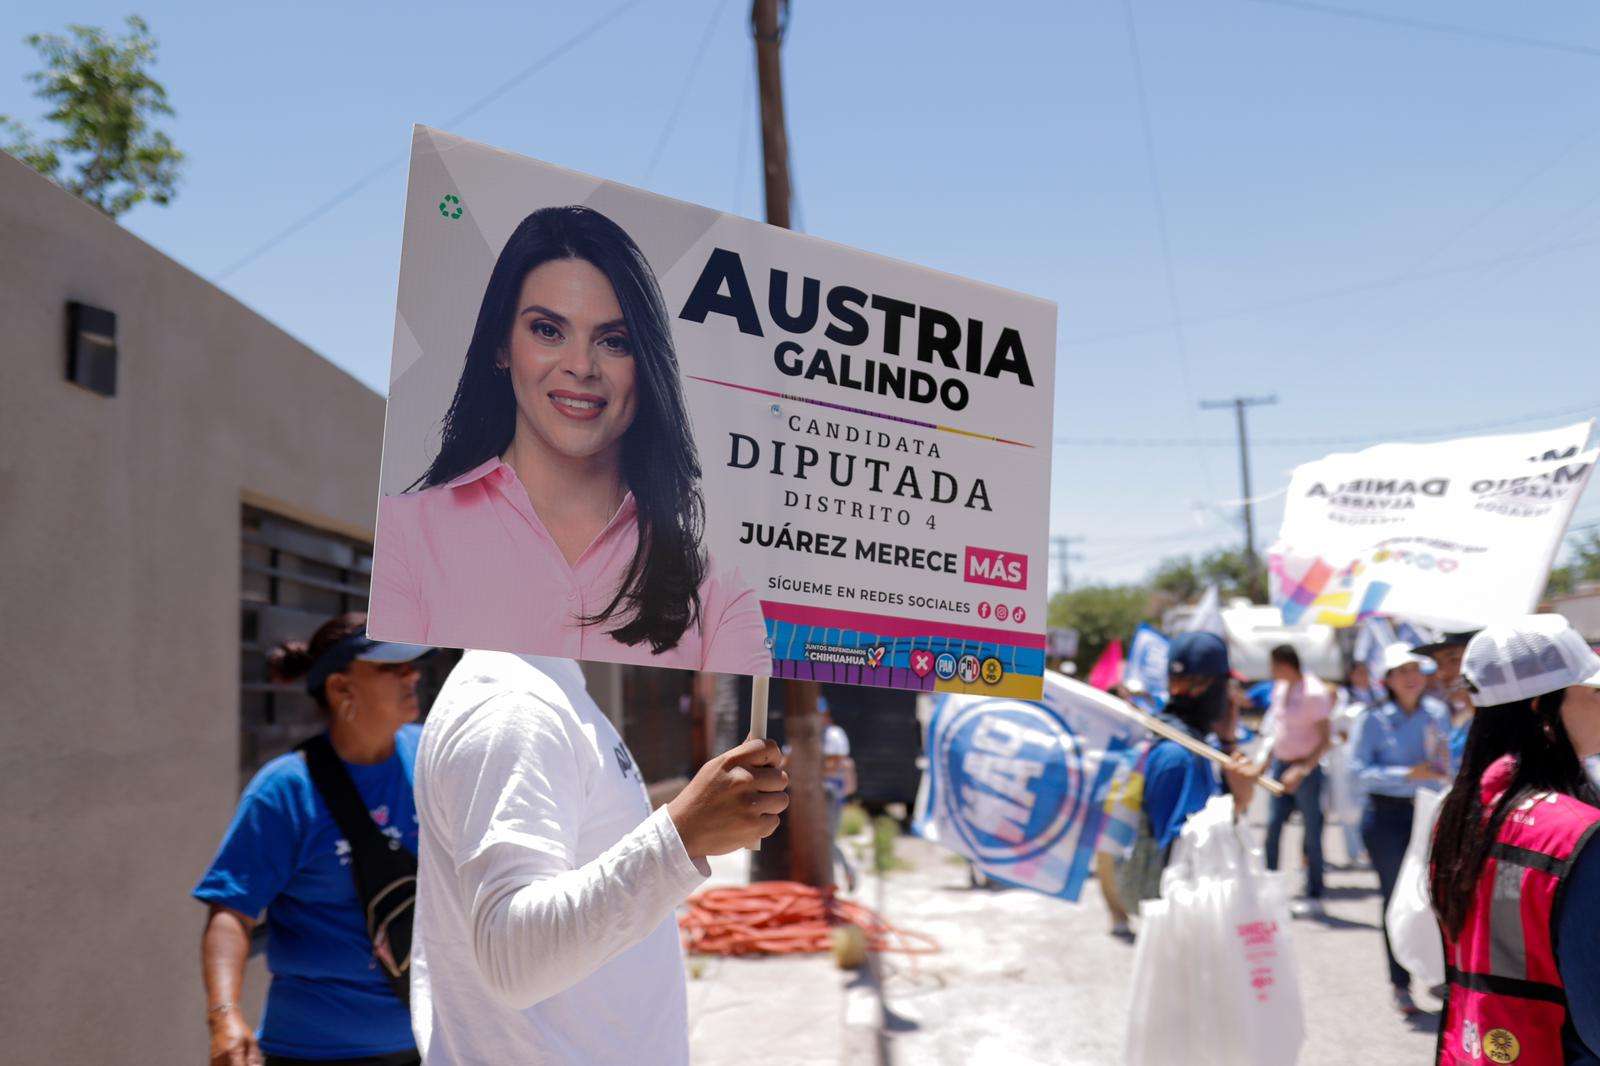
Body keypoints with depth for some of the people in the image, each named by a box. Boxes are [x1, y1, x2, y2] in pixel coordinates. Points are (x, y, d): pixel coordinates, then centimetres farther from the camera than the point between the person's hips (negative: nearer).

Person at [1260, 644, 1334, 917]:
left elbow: (1326, 739, -16)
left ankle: (1314, 896, 8)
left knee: (1312, 833, 0)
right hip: (1281, 766, 7)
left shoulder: (1314, 692, -15)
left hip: (1307, 768, -7)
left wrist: (1301, 771, -22)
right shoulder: (1280, 688, 9)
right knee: (1273, 826, 3)